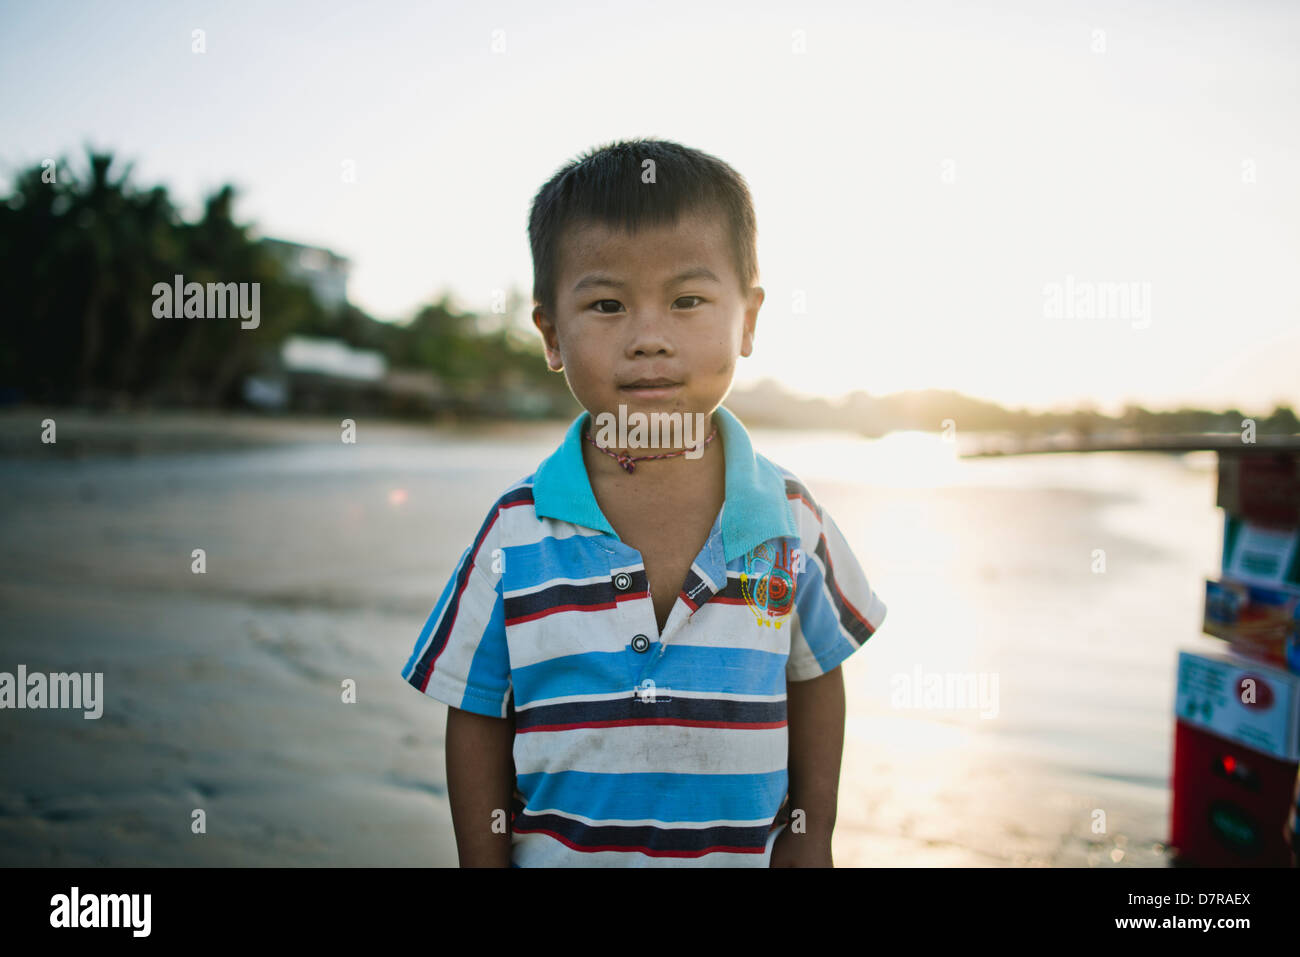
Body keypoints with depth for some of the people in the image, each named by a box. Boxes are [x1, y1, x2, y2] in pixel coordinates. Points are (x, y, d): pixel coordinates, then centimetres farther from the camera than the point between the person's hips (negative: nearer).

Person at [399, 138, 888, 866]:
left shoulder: (789, 519, -10)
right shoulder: (517, 535, -14)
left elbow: (814, 677, 2)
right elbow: (478, 716, -5)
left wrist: (811, 837, 3)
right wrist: (482, 860, -3)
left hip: (743, 854, 1)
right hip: (556, 853, 0)